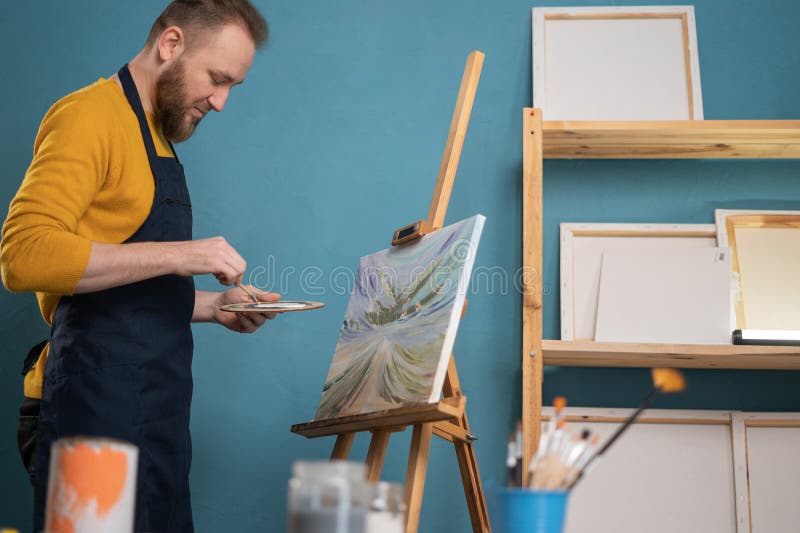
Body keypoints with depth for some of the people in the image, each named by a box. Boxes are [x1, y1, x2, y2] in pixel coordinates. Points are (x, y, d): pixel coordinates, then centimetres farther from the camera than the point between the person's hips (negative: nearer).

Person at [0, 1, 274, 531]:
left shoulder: (158, 139, 20)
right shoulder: (90, 116, -8)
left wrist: (214, 305, 12)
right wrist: (178, 254, -21)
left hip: (158, 415, 9)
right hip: (96, 405, -9)